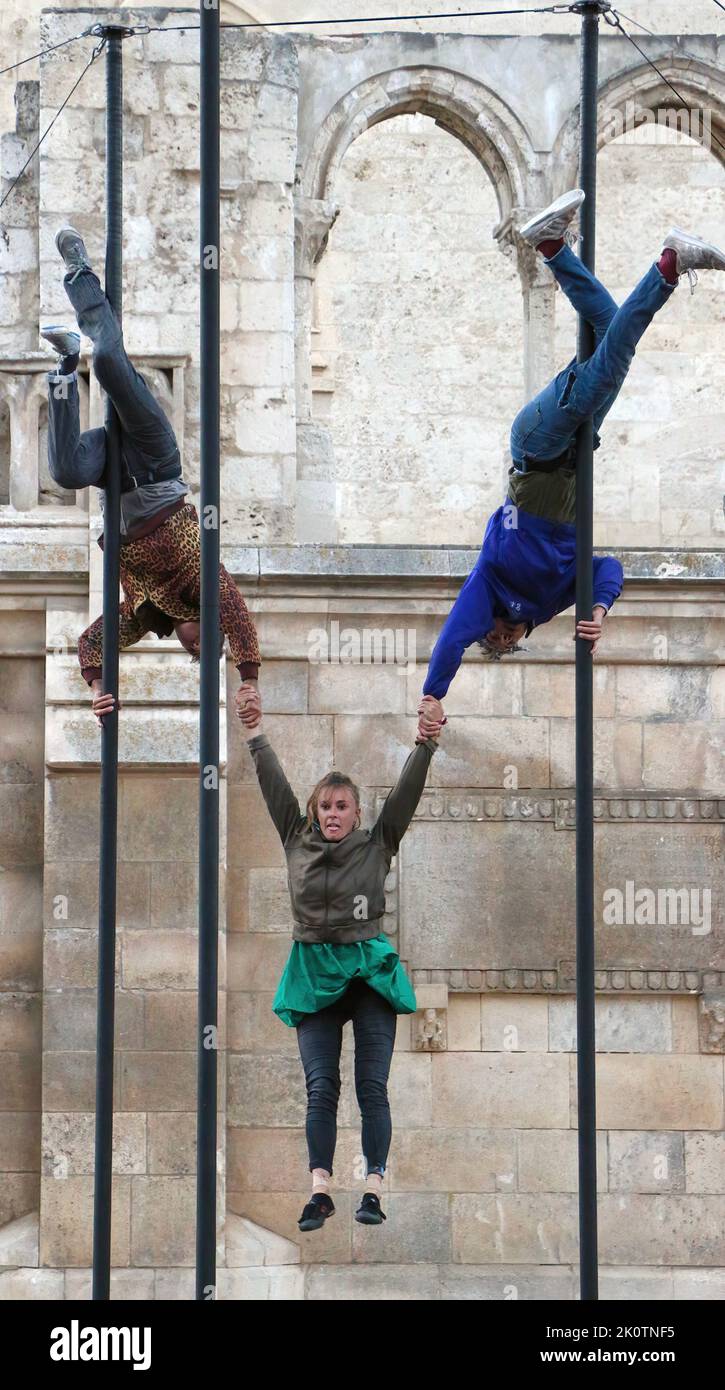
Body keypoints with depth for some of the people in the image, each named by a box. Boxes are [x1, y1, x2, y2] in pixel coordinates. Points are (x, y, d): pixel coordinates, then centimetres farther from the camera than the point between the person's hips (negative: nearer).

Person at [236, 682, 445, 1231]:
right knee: (321, 1087, -4)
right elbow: (275, 786, 4)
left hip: (368, 968, -1)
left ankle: (373, 1189, -6)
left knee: (373, 1087, -4)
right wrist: (255, 730, -1)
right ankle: (320, 1189, -9)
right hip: (314, 970, 1)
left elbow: (406, 792, -6)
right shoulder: (298, 842, 6)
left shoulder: (377, 846, 2)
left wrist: (426, 740, -18)